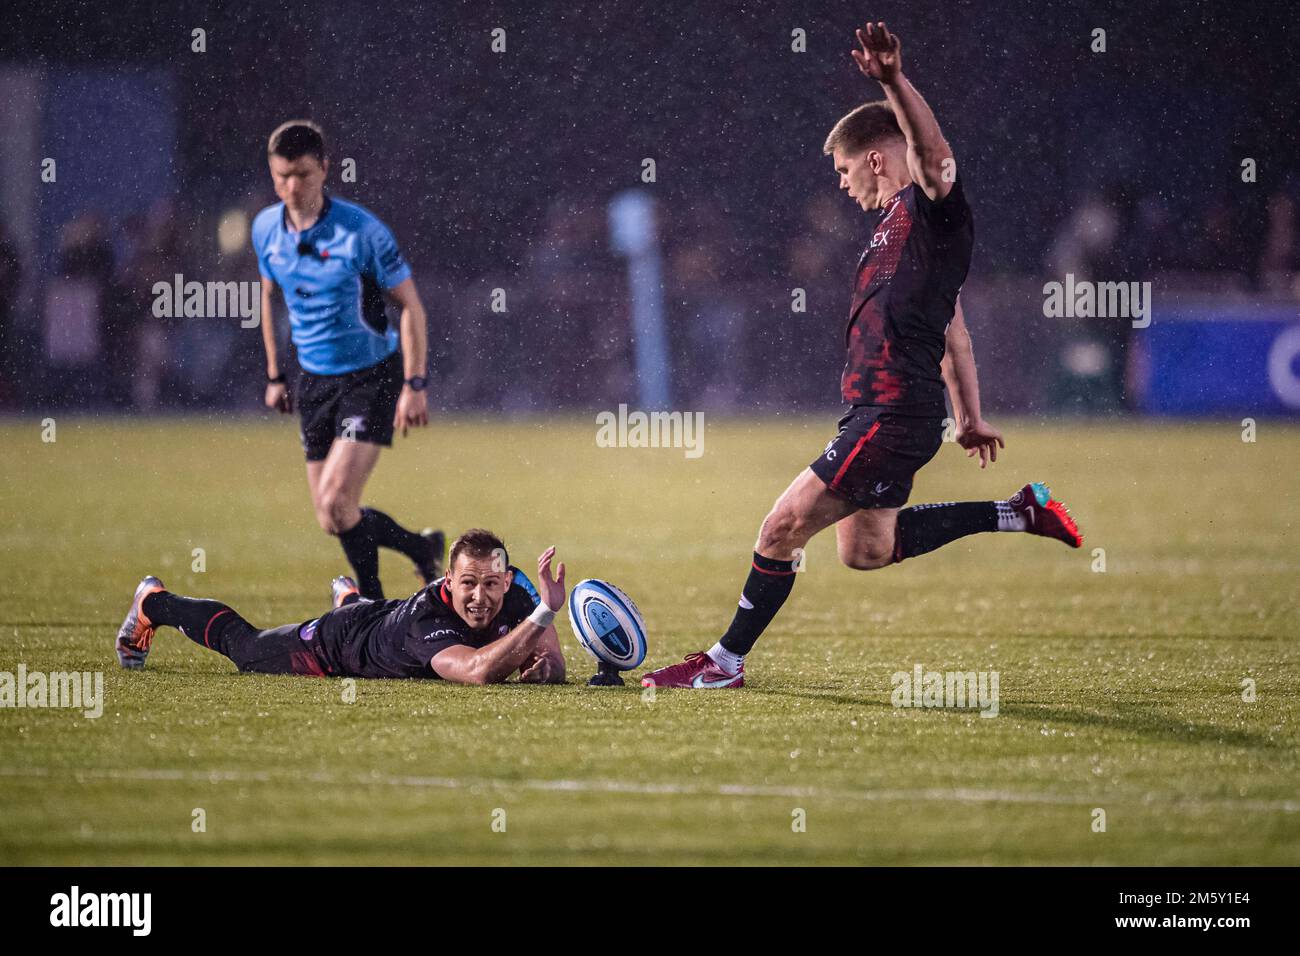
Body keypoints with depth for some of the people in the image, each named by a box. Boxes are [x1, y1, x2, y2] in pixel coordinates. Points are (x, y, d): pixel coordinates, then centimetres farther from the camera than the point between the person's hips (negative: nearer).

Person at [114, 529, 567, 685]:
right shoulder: (427, 619, -50)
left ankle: (349, 596, 77)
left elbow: (552, 662, -26)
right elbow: (479, 670, -66)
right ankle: (155, 603, 52)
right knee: (242, 643, 24)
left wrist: (544, 667, -50)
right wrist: (545, 613, -71)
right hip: (334, 644, -5)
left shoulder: (516, 589, -33)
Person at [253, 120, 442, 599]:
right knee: (330, 520, 6)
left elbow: (410, 305, -12)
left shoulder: (362, 230, -19)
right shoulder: (266, 228, -2)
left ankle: (371, 602, 4)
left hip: (372, 376, -6)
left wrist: (415, 384, -16)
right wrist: (275, 375, 17)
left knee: (336, 503, -19)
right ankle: (421, 546, 31)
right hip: (315, 380, 6)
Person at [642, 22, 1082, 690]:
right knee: (864, 549, 21)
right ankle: (1019, 514, 24)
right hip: (878, 411, 11)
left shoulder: (928, 209, -10)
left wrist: (893, 82, -50)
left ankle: (725, 662, 5)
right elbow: (953, 331, 27)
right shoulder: (896, 222, 22)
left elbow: (935, 158, -35)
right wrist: (969, 416, 30)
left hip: (893, 413, -11)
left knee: (782, 530, -7)